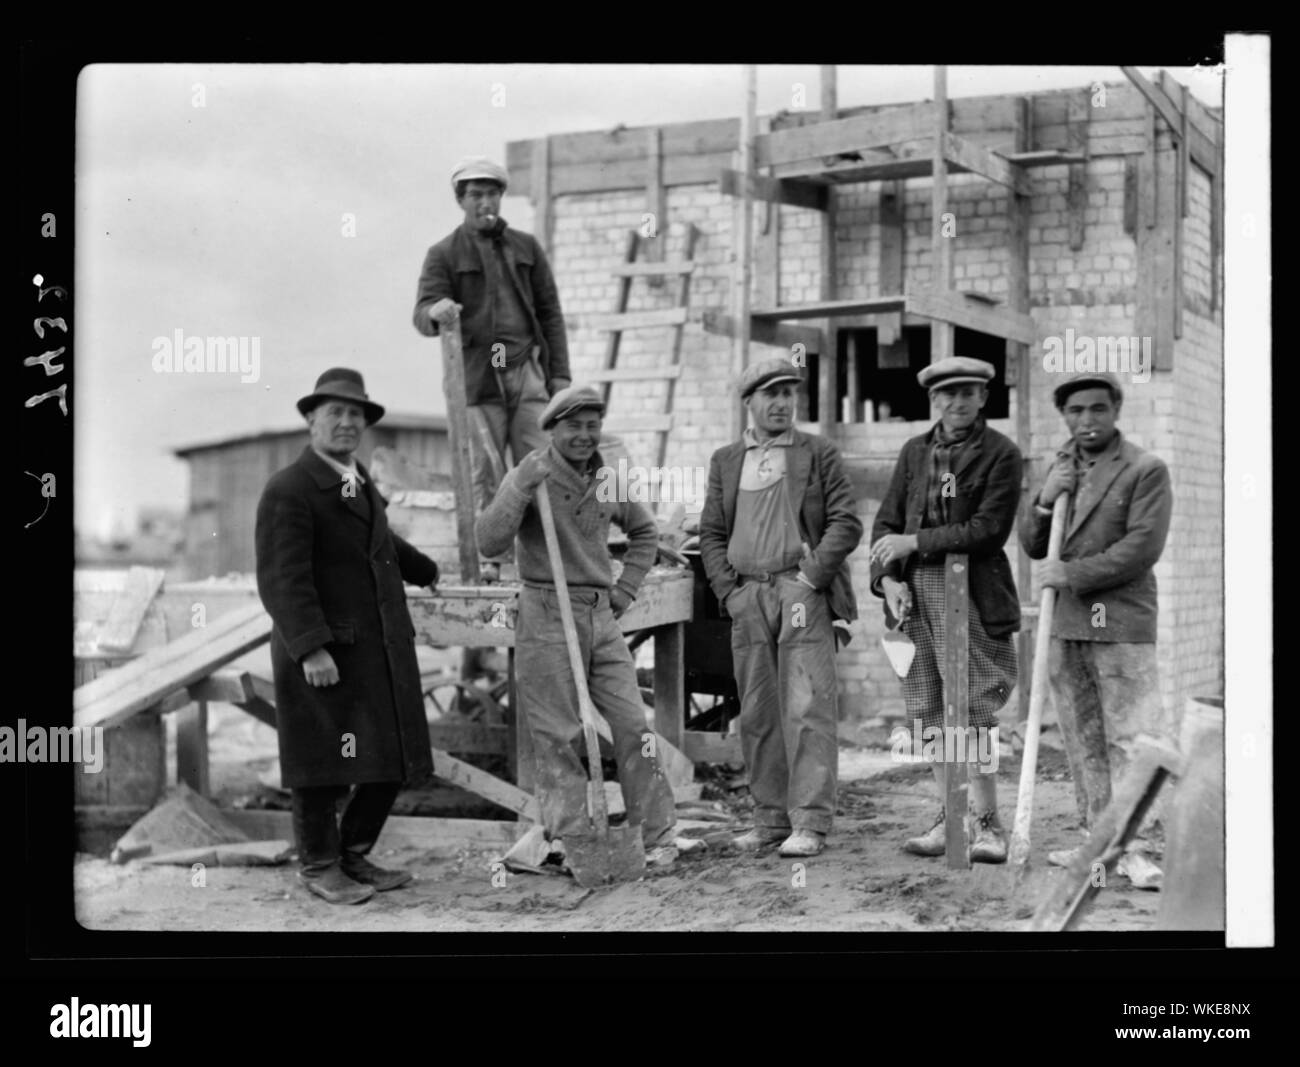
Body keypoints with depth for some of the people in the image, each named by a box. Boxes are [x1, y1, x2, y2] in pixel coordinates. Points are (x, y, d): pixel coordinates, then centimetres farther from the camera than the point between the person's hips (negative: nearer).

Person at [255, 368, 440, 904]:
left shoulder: (359, 481, 14)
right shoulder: (288, 491, -12)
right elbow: (283, 579, -20)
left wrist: (425, 571, 51)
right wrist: (311, 649, -28)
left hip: (383, 651, 8)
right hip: (322, 652, -8)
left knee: (392, 762, 11)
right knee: (325, 763, 1)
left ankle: (353, 857, 26)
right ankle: (319, 867, 18)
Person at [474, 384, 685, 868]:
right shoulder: (528, 476, -6)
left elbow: (645, 532, 26)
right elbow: (489, 541, -17)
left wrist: (624, 589, 15)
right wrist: (520, 489, -27)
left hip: (601, 615, 5)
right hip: (546, 616, -5)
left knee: (632, 724, 3)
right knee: (558, 737, -1)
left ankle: (658, 836, 11)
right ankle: (571, 841, 8)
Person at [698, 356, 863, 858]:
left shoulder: (818, 453, 7)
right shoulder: (726, 460, 16)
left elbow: (846, 523, 0)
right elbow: (711, 533, 15)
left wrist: (811, 577, -10)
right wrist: (728, 589, 2)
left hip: (802, 593, -3)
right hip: (747, 597, 4)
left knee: (807, 709, -8)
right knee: (757, 714, 5)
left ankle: (810, 823, -6)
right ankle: (771, 818, 13)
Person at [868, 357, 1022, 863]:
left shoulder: (1001, 454, -3)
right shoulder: (915, 452, 14)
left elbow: (990, 529, -12)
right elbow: (886, 521, 12)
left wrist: (913, 542, -13)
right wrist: (888, 578, -5)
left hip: (971, 593, -5)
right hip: (914, 593, 5)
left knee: (973, 709, -6)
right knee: (929, 711, 8)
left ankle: (986, 822, 2)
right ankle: (951, 816, 17)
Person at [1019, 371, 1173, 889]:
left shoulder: (1146, 470, -4)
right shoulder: (1059, 468, 16)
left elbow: (1142, 547, -13)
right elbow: (1032, 546, 14)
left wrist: (1070, 574, -14)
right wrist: (1043, 501, -5)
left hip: (1121, 624, -6)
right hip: (1065, 623, 6)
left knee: (1130, 736, -7)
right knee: (1083, 739, 10)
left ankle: (1134, 849, -4)